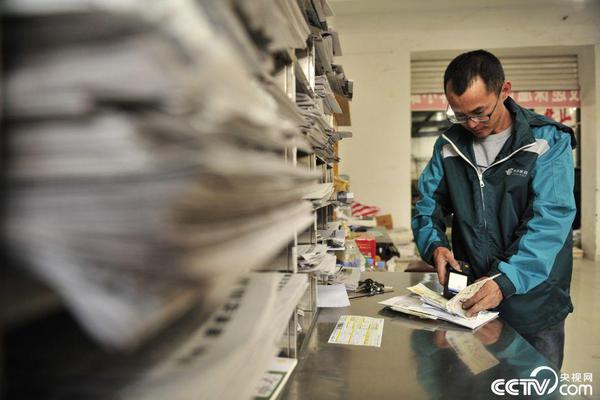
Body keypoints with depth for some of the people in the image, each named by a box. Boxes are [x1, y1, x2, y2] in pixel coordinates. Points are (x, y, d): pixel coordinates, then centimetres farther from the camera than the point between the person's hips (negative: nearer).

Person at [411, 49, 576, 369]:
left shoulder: (548, 142, -10)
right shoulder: (449, 144, 0)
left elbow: (549, 221, -21)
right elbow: (427, 208, 2)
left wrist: (506, 281, -34)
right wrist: (435, 246, -19)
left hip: (533, 304, -3)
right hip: (468, 303, 3)